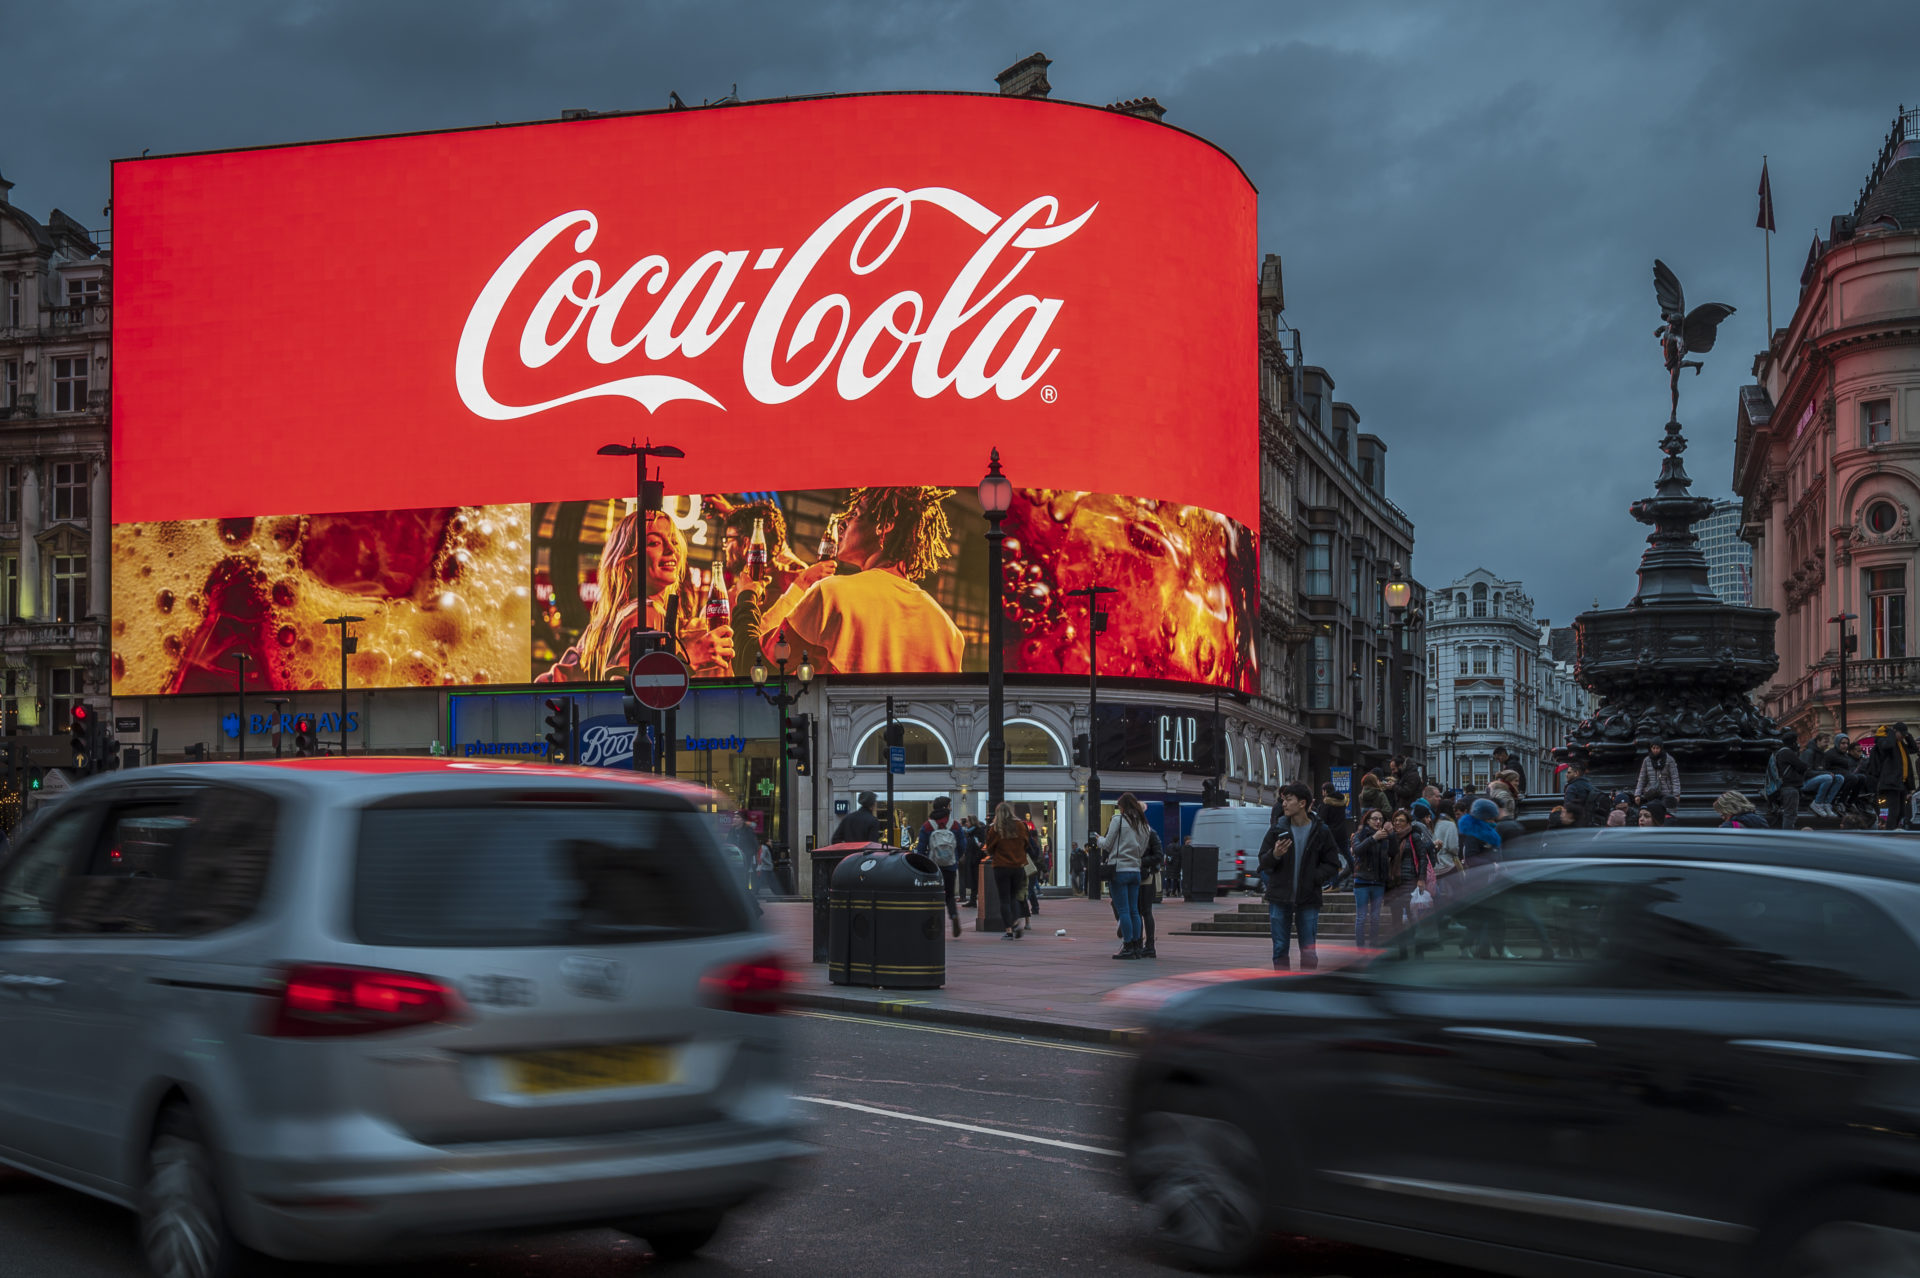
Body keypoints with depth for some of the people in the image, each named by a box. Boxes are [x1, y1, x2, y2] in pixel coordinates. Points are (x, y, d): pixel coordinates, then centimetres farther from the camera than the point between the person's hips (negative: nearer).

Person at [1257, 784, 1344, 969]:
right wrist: (1274, 855, -17)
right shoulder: (1277, 830, 3)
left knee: (1309, 950, 0)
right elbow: (1263, 864, 5)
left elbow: (1332, 866, 4)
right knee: (1280, 948, 4)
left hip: (1308, 900, -1)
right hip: (1279, 899, 1)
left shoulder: (1321, 832, 0)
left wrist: (1314, 877, -12)